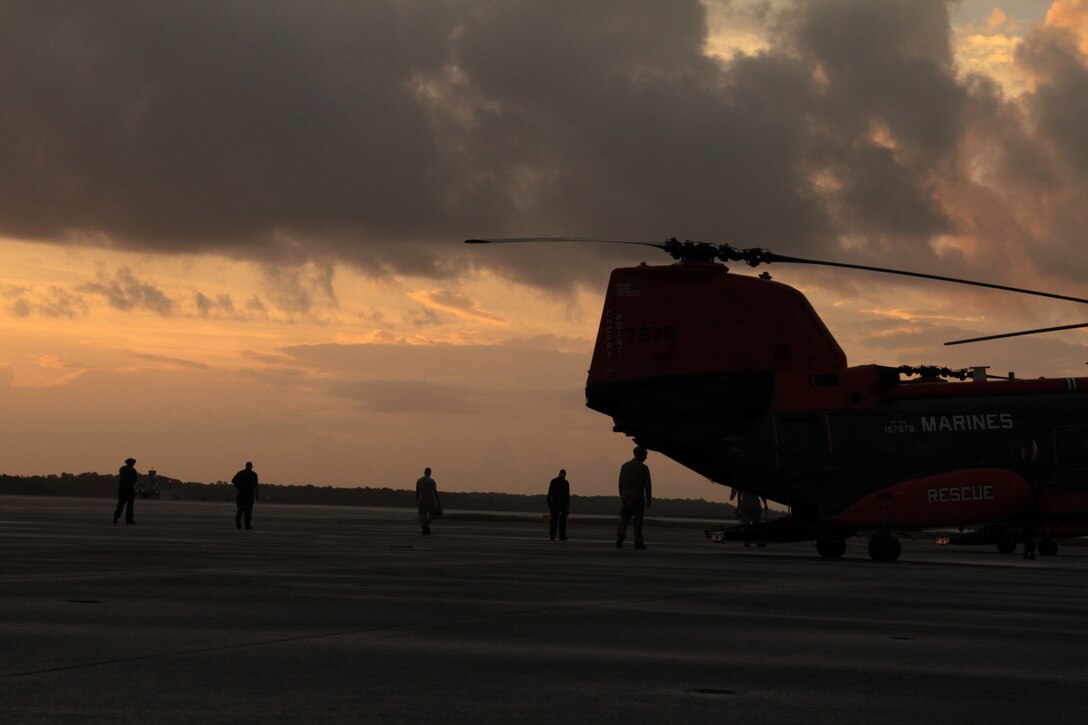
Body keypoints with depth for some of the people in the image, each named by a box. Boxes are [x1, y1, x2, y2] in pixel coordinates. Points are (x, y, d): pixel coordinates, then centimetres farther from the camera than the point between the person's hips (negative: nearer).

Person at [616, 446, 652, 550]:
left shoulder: (624, 466, 6)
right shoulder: (644, 468, -8)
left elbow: (620, 483, 8)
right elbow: (647, 485, -7)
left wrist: (622, 496, 16)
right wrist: (649, 499, 1)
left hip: (626, 498, 3)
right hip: (638, 498, -3)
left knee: (624, 518, 4)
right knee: (638, 521, 4)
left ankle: (620, 535, -20)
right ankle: (638, 542, 7)